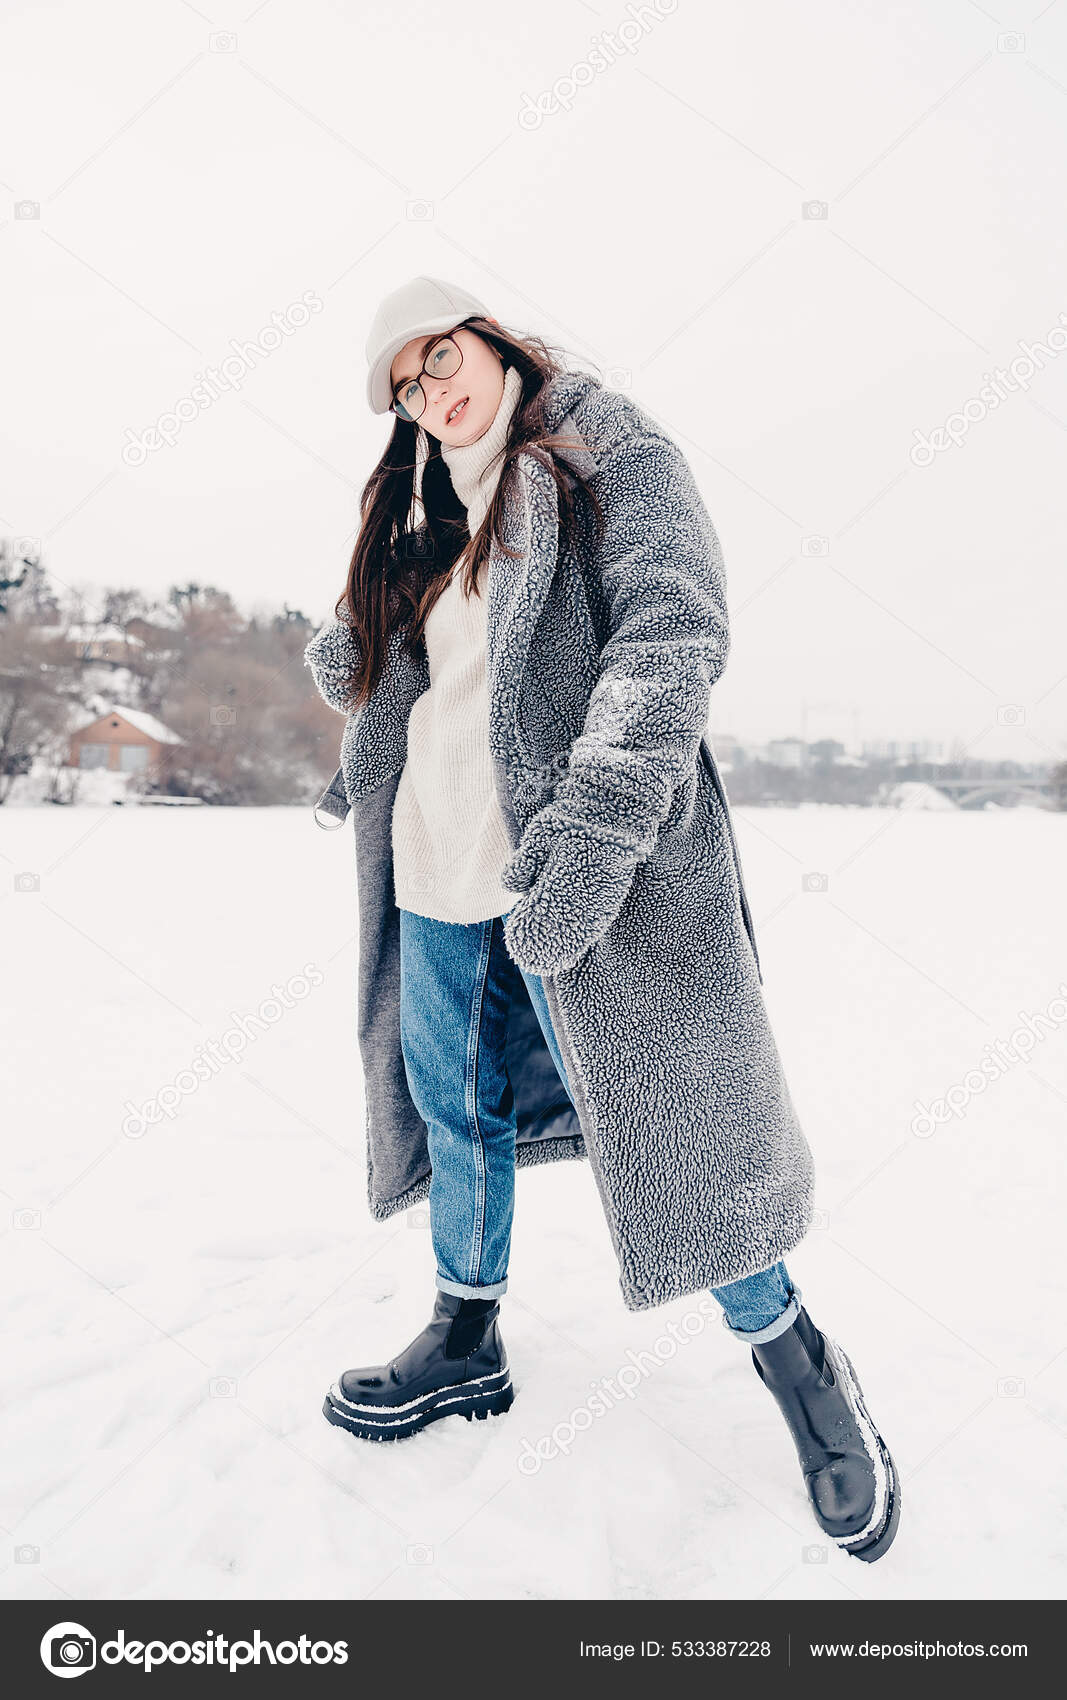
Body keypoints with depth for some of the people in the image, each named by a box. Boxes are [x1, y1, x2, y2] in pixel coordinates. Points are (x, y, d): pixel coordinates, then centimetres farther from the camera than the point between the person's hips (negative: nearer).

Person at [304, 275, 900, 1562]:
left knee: (651, 1101, -3)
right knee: (454, 1102, 13)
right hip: (437, 860, 7)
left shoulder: (609, 457, -1)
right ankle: (466, 1340, 33)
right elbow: (365, 667, 28)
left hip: (575, 856, -6)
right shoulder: (420, 514, 19)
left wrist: (596, 817, -29)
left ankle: (788, 1349, 20)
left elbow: (672, 628, -17)